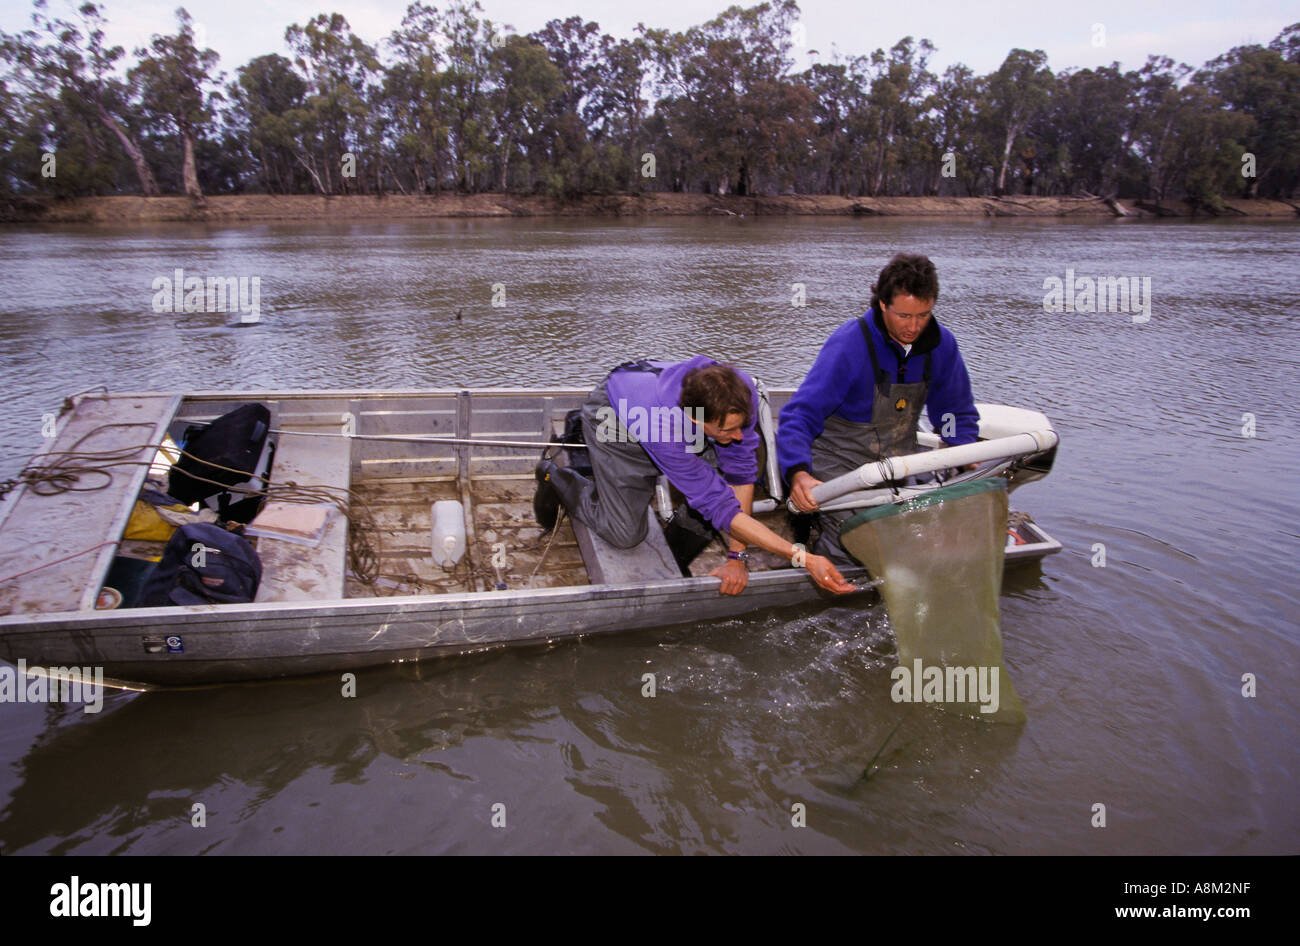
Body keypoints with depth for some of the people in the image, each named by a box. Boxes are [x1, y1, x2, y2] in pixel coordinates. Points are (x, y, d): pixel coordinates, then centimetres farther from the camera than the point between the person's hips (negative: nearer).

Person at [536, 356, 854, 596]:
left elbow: (740, 472, -26)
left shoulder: (741, 391, -37)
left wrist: (737, 557, -27)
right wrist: (803, 558, -47)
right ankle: (555, 477, 15)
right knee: (625, 533, -10)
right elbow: (720, 507, -43)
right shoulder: (666, 426, -48)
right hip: (615, 416, -6)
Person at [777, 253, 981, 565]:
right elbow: (800, 415, -23)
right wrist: (798, 474, -40)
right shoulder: (849, 343, -20)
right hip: (841, 465, -5)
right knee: (850, 555, -23)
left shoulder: (941, 344, -3)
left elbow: (957, 412, 14)